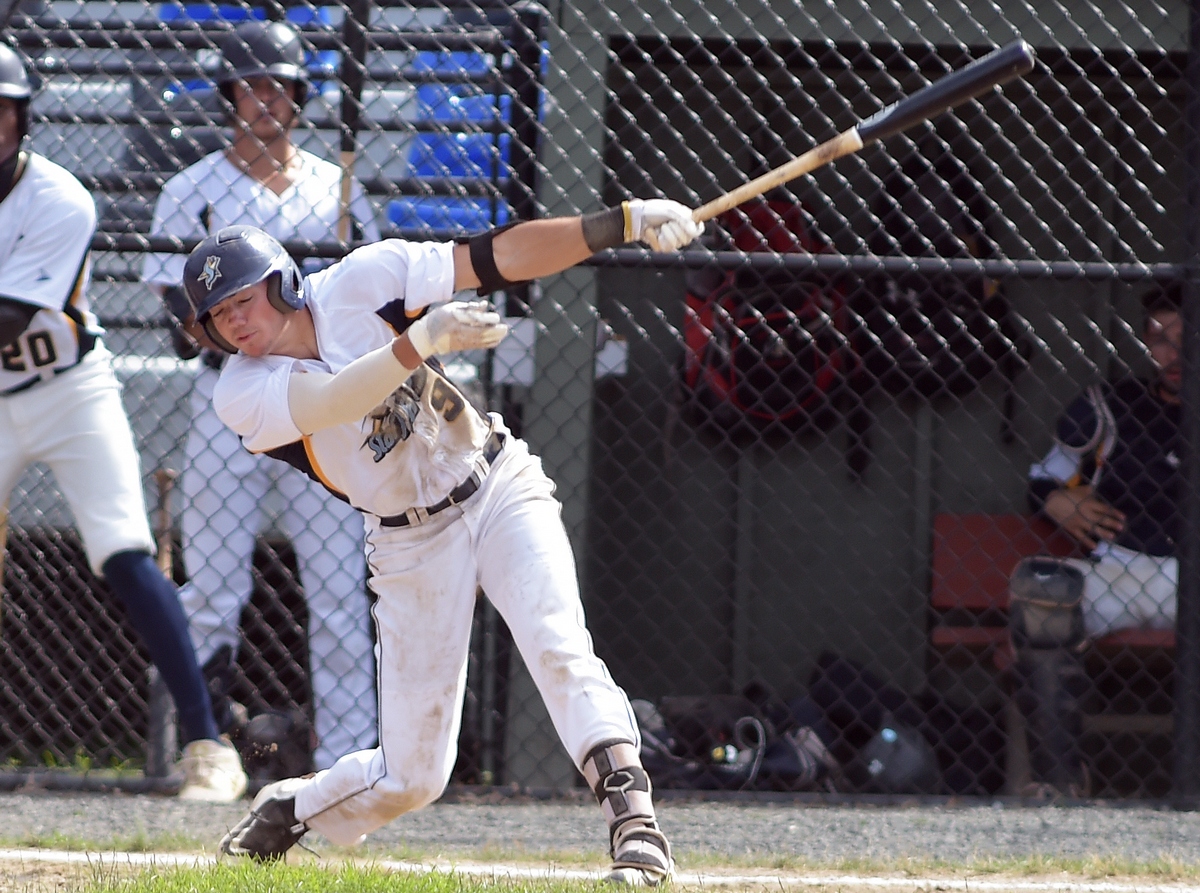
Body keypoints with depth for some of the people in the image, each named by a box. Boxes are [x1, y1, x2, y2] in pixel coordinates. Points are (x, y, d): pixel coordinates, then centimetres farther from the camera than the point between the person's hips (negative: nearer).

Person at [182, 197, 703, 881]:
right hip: (413, 543, 0)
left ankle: (633, 817, -35)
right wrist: (421, 340, -43)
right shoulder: (245, 395, -13)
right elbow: (334, 401, -32)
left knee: (558, 647, -28)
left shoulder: (359, 283, -11)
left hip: (499, 487, 0)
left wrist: (622, 222, -23)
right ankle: (287, 811, 31)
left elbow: (502, 256, -14)